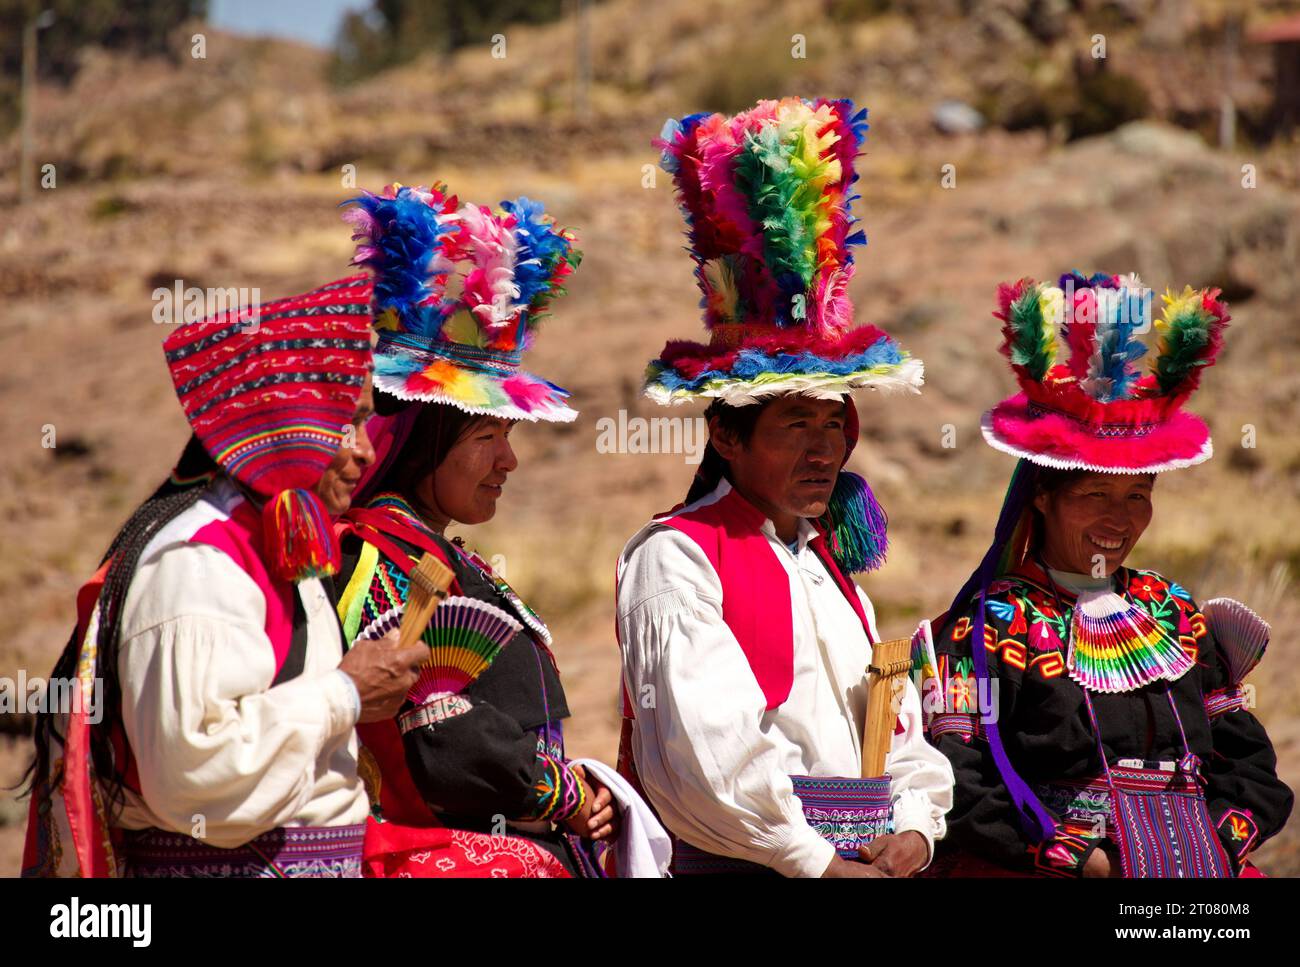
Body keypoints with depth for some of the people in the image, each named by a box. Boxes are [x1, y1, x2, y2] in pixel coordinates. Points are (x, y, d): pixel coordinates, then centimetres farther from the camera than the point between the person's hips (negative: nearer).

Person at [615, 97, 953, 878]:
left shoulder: (832, 563, 23)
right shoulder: (677, 555, -1)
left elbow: (899, 722, 22)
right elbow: (705, 749, -11)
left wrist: (915, 828, 4)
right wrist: (818, 862, -9)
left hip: (868, 867, 6)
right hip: (737, 868, -6)